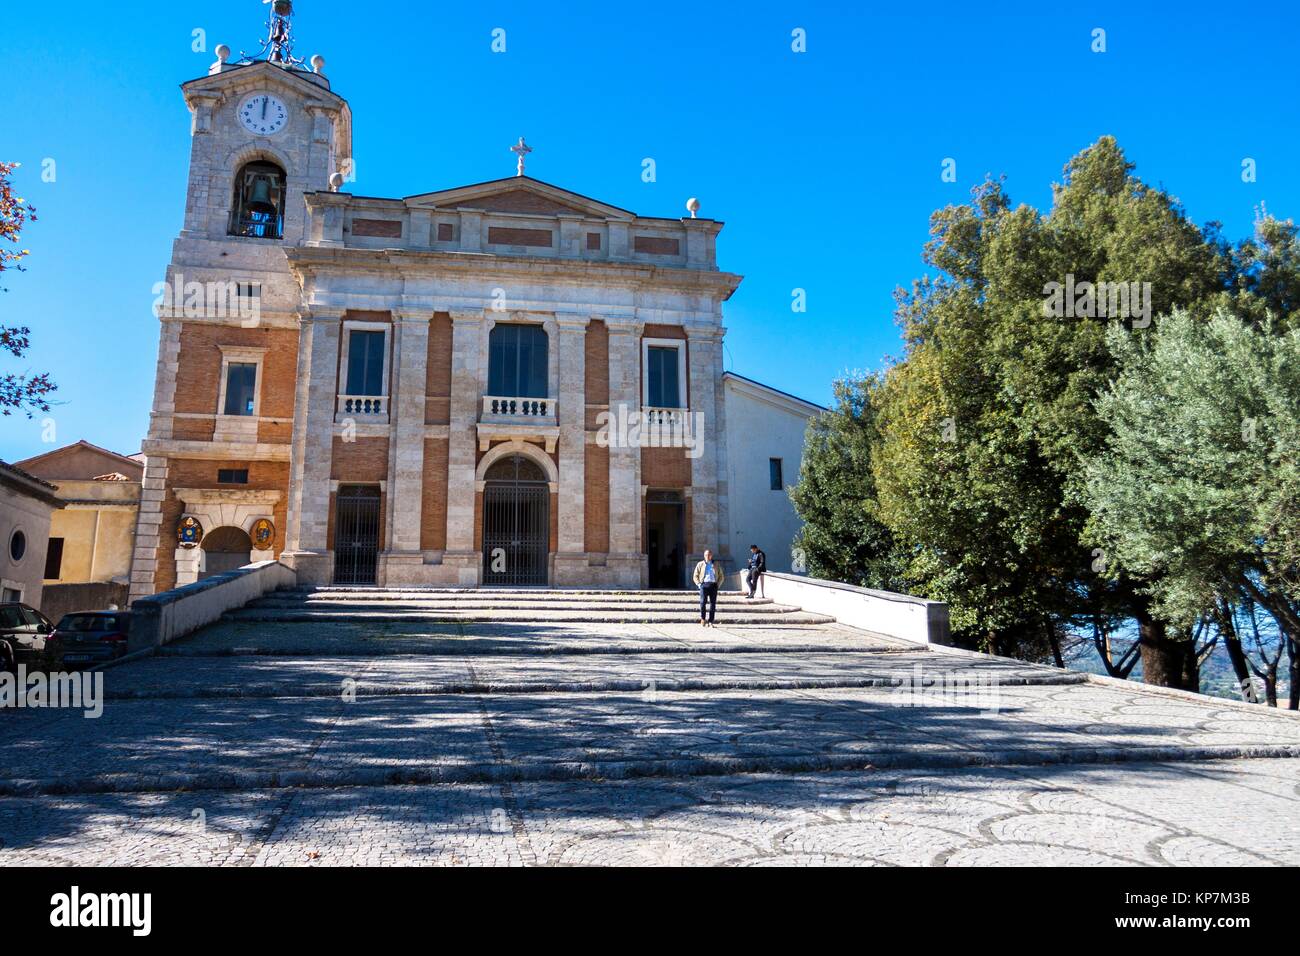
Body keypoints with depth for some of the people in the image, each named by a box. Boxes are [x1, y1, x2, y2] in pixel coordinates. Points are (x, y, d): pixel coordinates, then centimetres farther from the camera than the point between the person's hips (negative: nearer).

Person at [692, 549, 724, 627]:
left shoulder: (716, 565, 15)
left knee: (713, 604, -2)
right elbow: (695, 576, 13)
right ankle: (702, 618, 2)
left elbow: (721, 576, 18)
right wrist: (699, 584, -2)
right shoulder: (700, 564, 12)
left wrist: (718, 584, 4)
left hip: (713, 585, 2)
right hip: (704, 584, -1)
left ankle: (710, 622, 2)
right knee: (703, 602, -16)